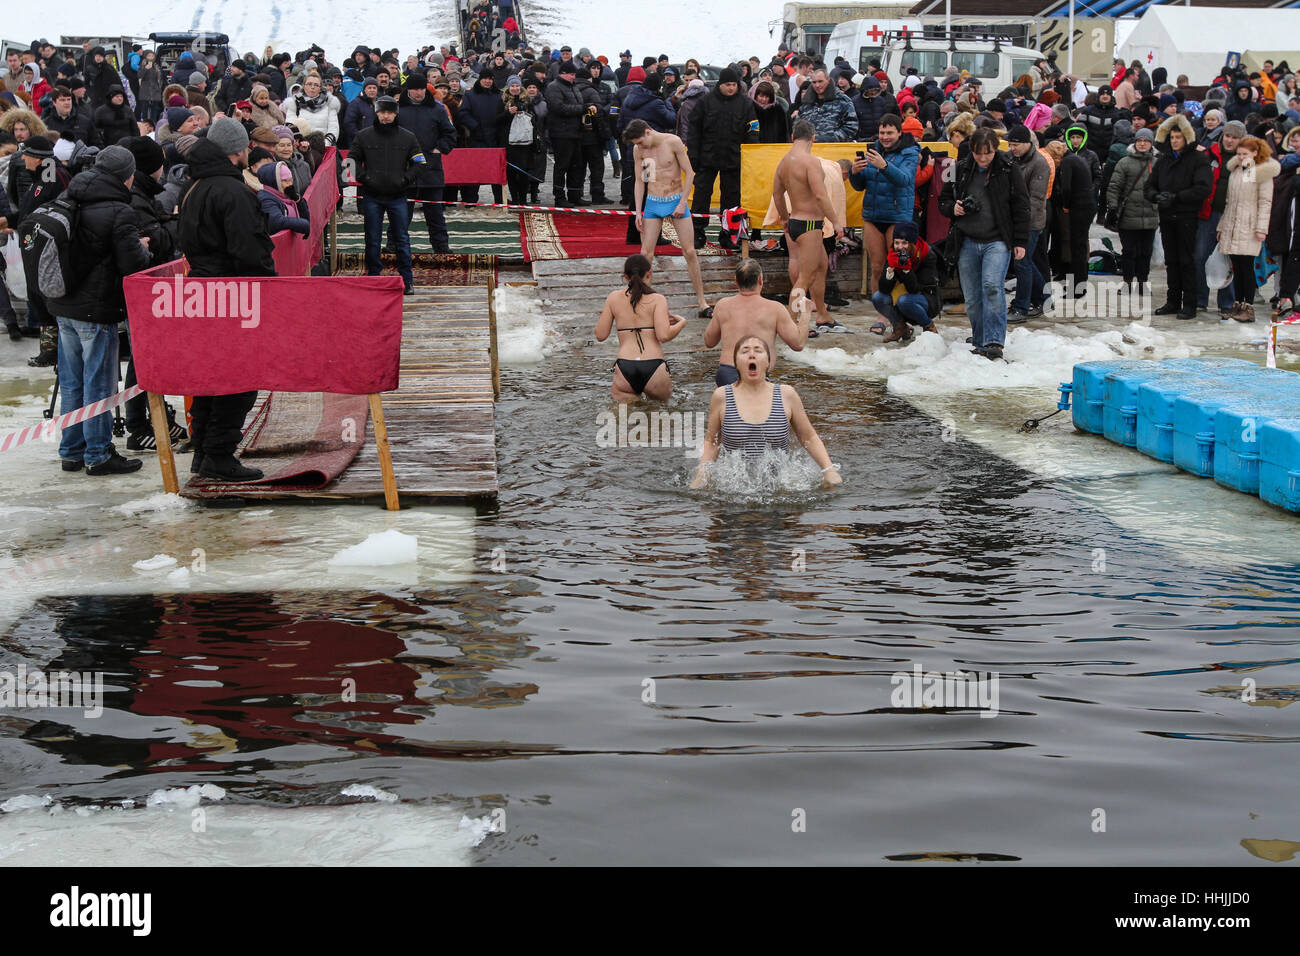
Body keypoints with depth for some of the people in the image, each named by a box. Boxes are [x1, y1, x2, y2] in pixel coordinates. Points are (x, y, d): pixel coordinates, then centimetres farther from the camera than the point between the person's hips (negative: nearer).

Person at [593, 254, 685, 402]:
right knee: (662, 400, 27)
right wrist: (681, 322, 9)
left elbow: (600, 336, 11)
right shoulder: (657, 299, 1)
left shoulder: (614, 297, 9)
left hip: (625, 370, 0)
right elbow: (664, 336, -11)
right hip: (654, 369, 0)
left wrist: (605, 314, 30)